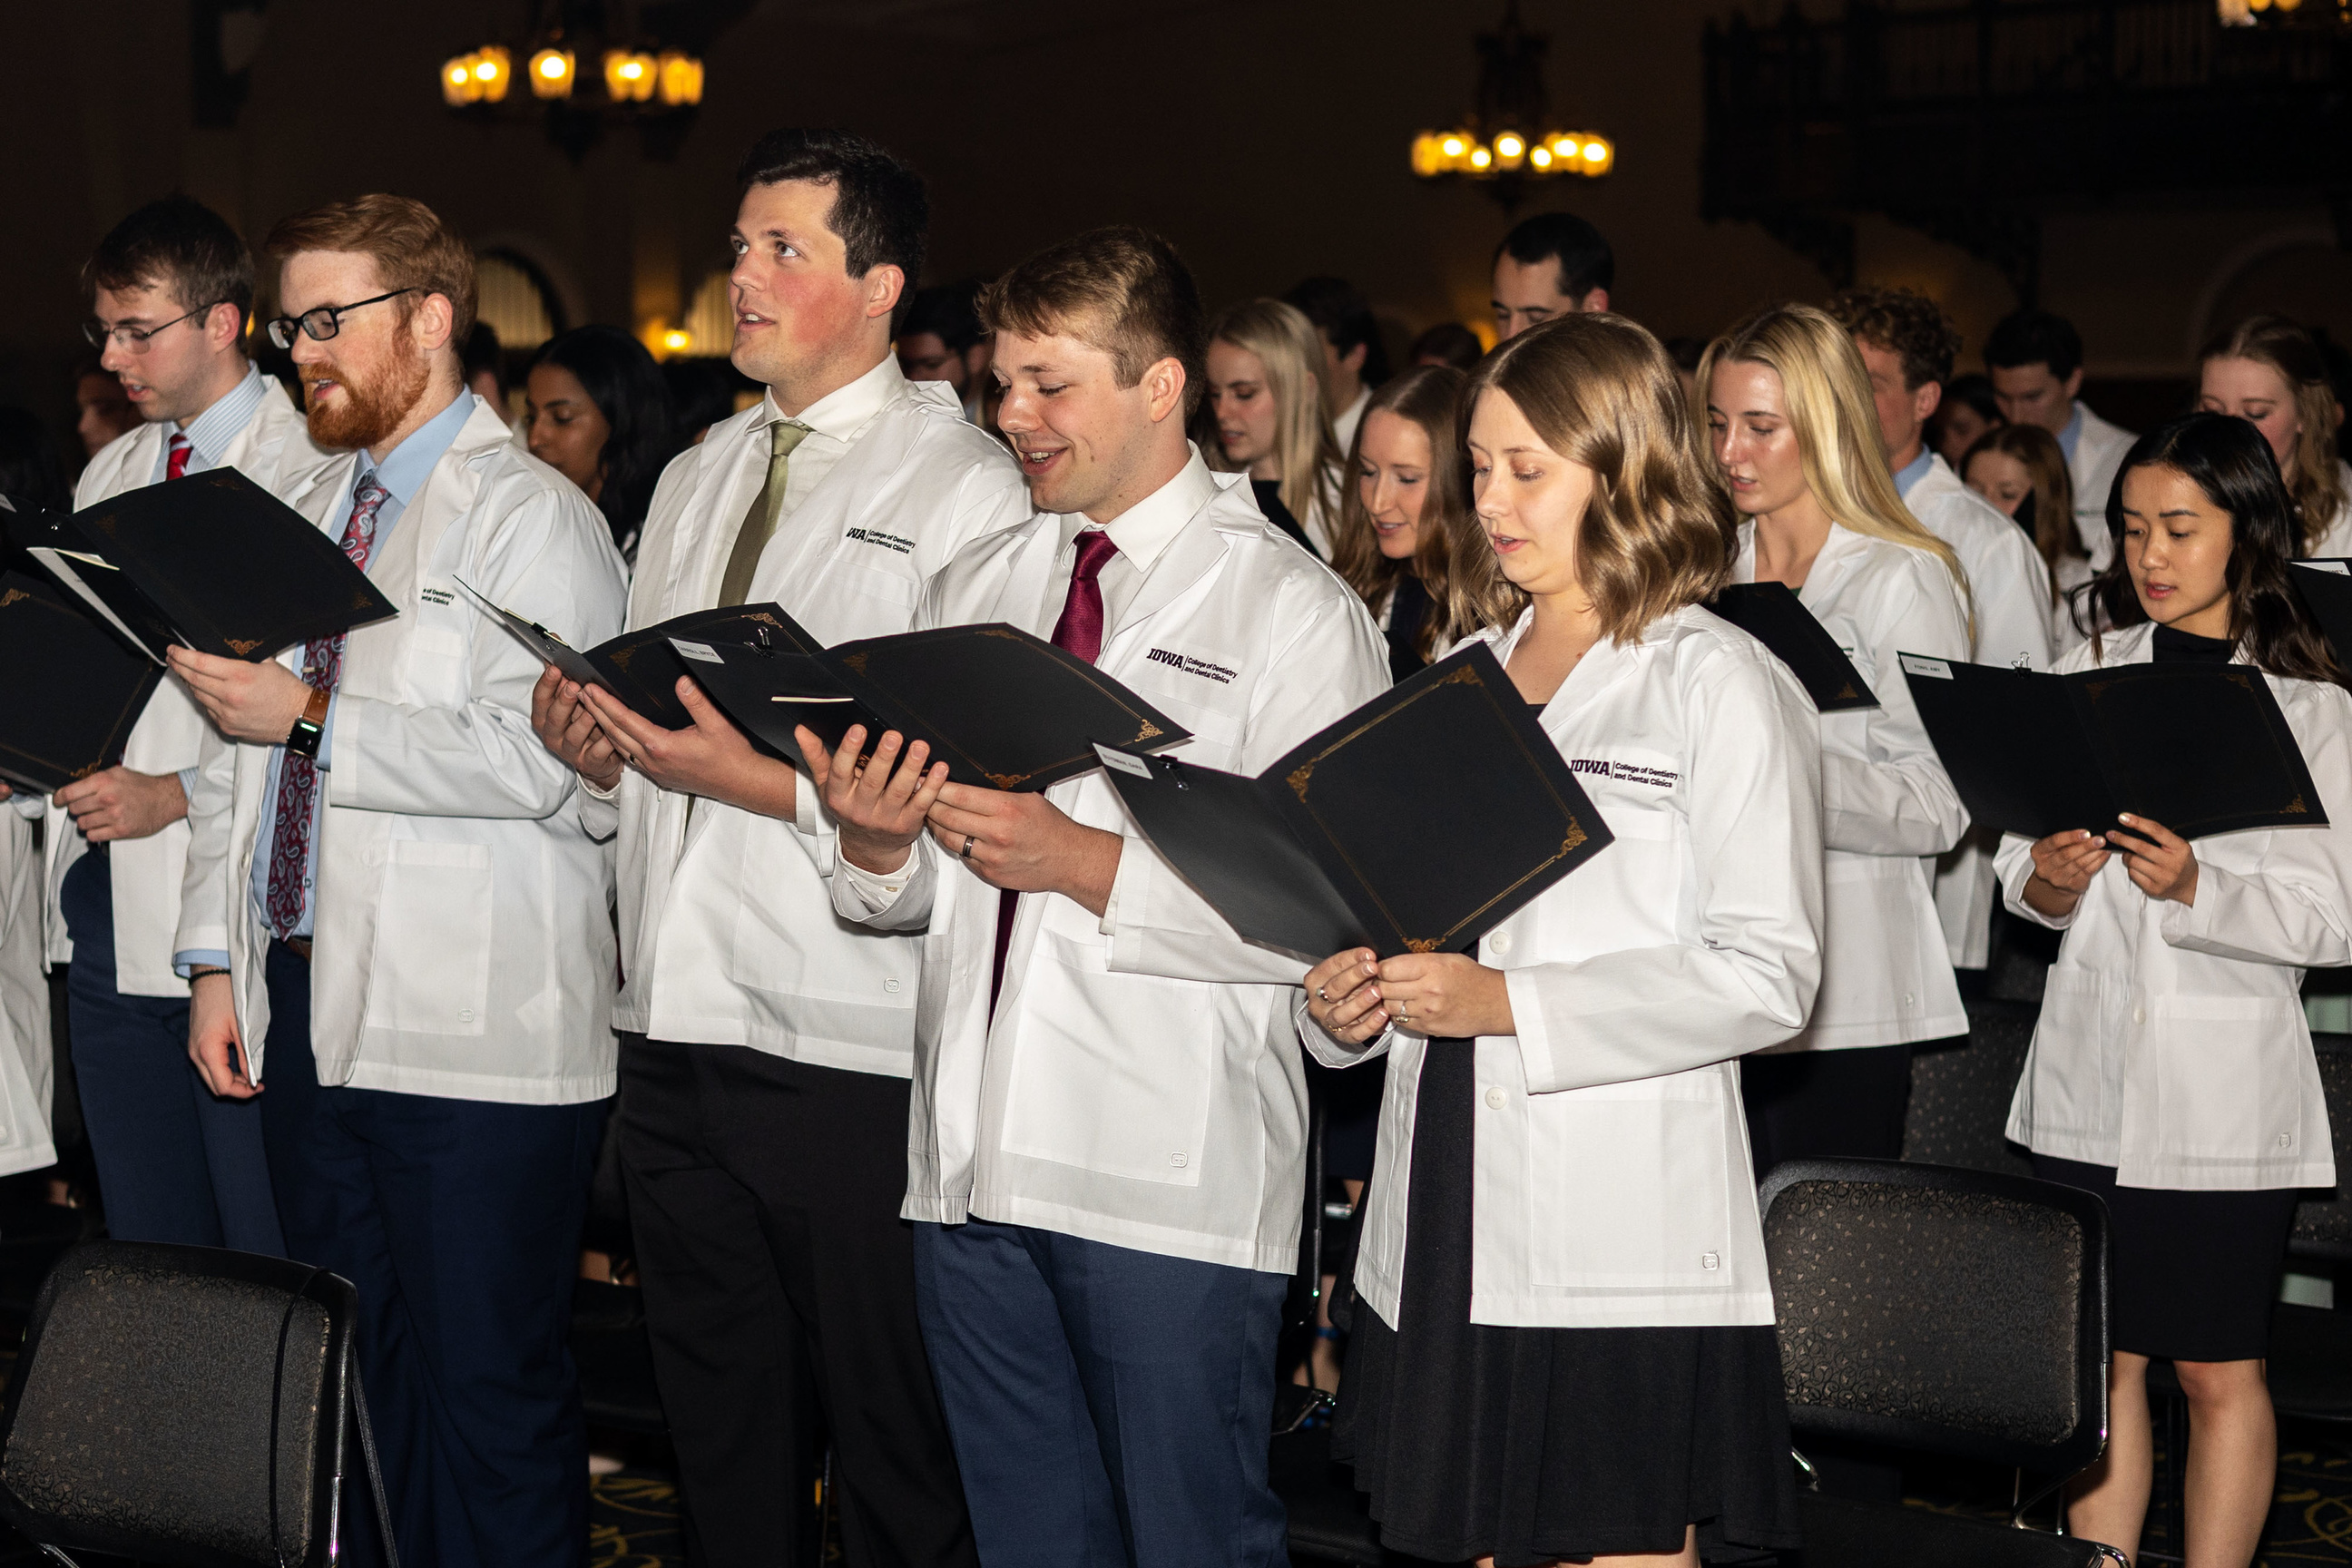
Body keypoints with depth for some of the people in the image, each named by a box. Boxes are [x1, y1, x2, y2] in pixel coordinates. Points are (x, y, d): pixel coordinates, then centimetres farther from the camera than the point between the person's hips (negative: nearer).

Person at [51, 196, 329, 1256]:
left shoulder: (306, 472, -9)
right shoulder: (111, 473, 17)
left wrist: (177, 796, -17)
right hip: (104, 908, 8)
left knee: (265, 1240, -2)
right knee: (145, 1242, 15)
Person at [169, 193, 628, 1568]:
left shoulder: (532, 516, -5)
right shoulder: (306, 515, 19)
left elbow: (532, 758, -19)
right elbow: (244, 747, 22)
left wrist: (314, 716, -16)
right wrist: (220, 957, 14)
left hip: (475, 1038, -7)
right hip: (311, 1002, 8)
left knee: (490, 1389, -3)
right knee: (354, 1376, 14)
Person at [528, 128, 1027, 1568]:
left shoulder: (968, 488, -6)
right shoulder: (699, 477, 17)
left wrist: (768, 783, -21)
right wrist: (589, 741, 1)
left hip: (853, 1053, -7)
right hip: (676, 1024, 7)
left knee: (896, 1451, 2)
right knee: (719, 1435, 17)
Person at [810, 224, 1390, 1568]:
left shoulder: (1294, 611, -5)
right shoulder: (977, 588, 14)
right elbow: (912, 893, 16)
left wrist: (1088, 864, -20)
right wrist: (875, 841, -7)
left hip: (1177, 1184, -6)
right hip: (975, 1164, 6)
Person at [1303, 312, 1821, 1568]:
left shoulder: (1720, 684, -3)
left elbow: (1765, 975, -12)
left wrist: (1508, 1005, -19)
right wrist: (1346, 998, 1)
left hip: (1626, 1241, -6)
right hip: (1447, 1225, 6)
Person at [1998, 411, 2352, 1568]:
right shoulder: (2090, 671, 7)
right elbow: (2018, 855, 8)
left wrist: (2197, 888, -22)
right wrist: (2044, 881, -13)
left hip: (2225, 1079, -3)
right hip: (2088, 1068, 3)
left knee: (2217, 1372, 4)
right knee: (2102, 1362, 9)